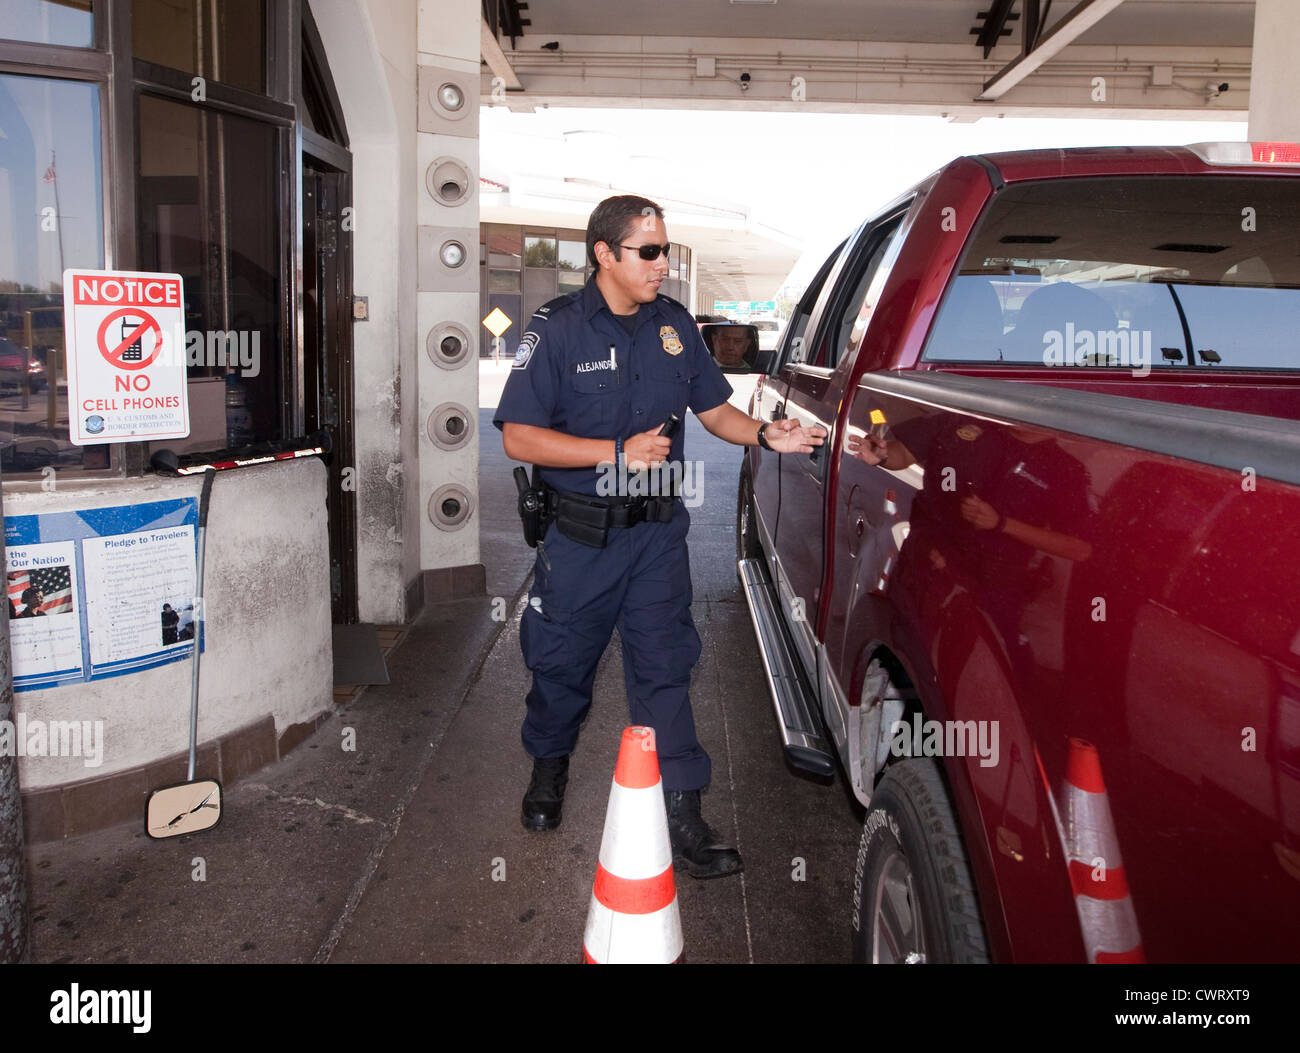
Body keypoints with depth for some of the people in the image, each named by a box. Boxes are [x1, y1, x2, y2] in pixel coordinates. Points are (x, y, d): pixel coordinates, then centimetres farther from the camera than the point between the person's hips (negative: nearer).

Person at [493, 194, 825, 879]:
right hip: (581, 535, -2)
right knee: (562, 662, 13)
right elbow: (519, 438, -15)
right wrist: (619, 453, -21)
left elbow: (714, 409, 13)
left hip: (658, 532, 3)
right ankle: (549, 765, 41)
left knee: (665, 667, 3)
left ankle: (681, 814, 11)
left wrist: (766, 435, -7)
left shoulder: (675, 325, 5)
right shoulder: (557, 330, -10)